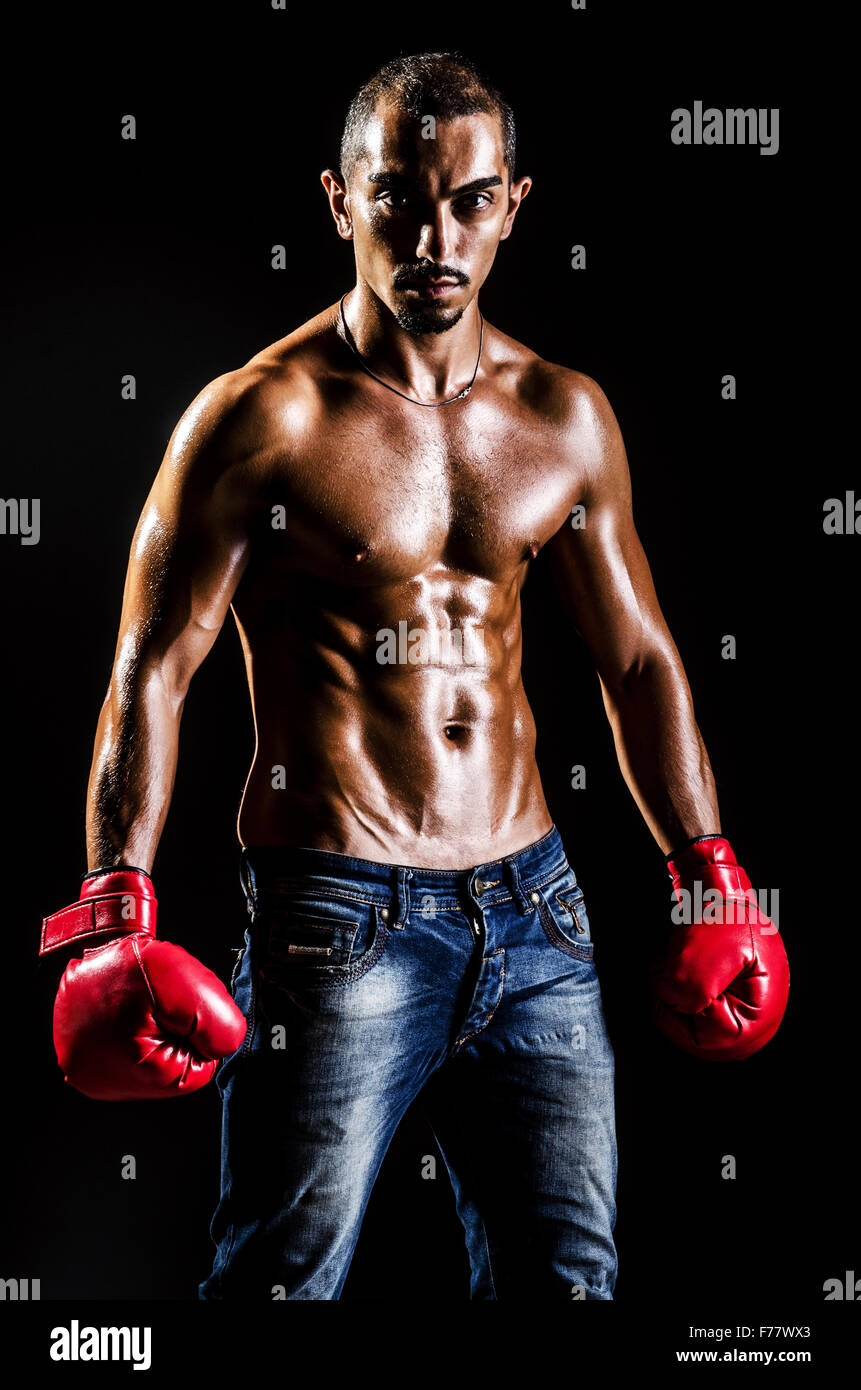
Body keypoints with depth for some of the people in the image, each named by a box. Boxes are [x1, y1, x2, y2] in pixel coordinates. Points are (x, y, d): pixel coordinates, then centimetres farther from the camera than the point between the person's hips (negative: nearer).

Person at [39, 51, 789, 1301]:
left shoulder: (568, 418, 8)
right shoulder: (260, 421, -6)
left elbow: (639, 658, 15)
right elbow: (150, 672, -7)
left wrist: (711, 878, 12)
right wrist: (116, 910, -15)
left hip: (534, 911, 5)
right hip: (341, 917, -4)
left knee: (568, 1274, 13)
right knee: (285, 1277, 4)